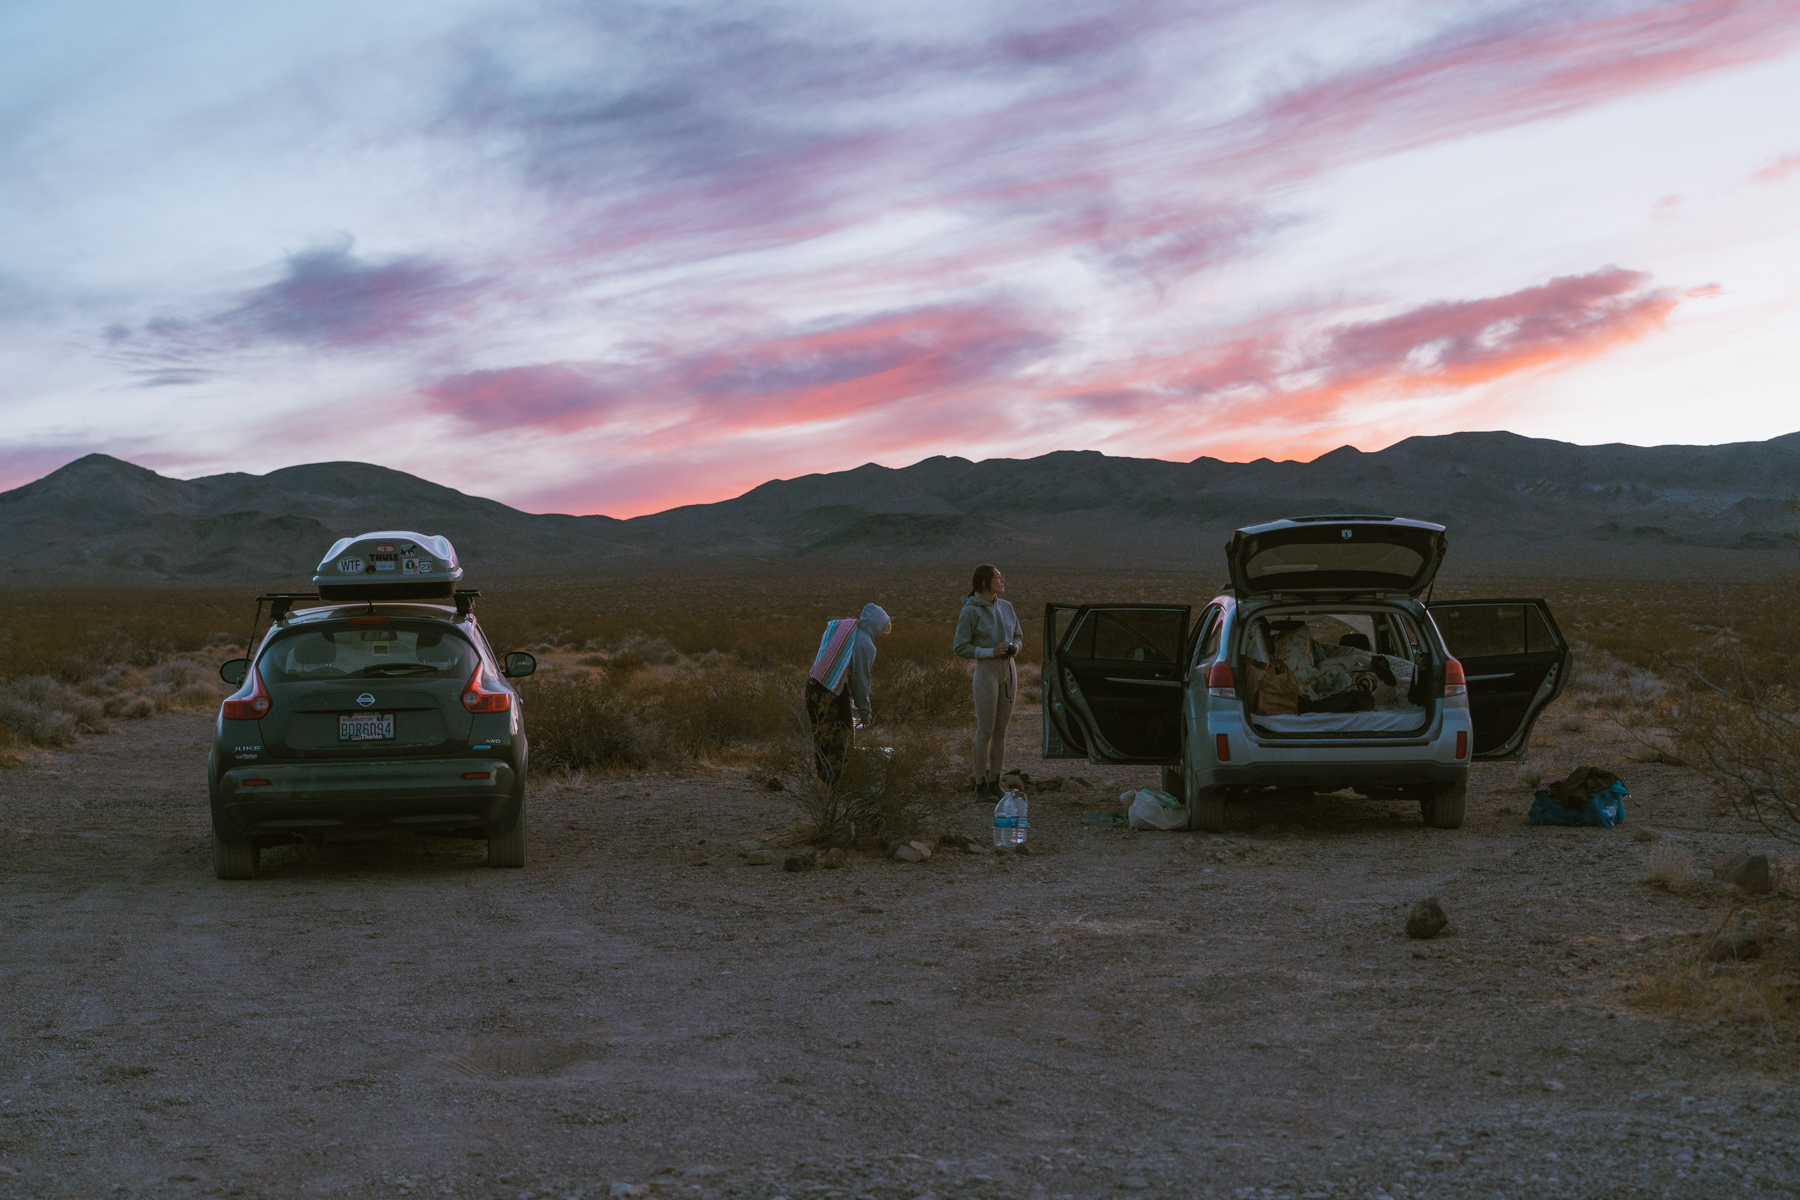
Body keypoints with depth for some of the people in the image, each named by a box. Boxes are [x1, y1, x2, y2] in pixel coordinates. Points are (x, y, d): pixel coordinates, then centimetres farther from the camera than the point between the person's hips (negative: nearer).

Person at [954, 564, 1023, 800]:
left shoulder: (1006, 607, 6)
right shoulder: (970, 611, -12)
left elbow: (1018, 636, 17)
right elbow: (961, 648, -11)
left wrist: (1015, 647, -6)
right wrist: (991, 652, -19)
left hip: (1008, 670, 6)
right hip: (986, 672, -6)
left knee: (1001, 730, 10)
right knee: (985, 730, -2)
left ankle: (994, 781, 18)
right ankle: (980, 783, 9)